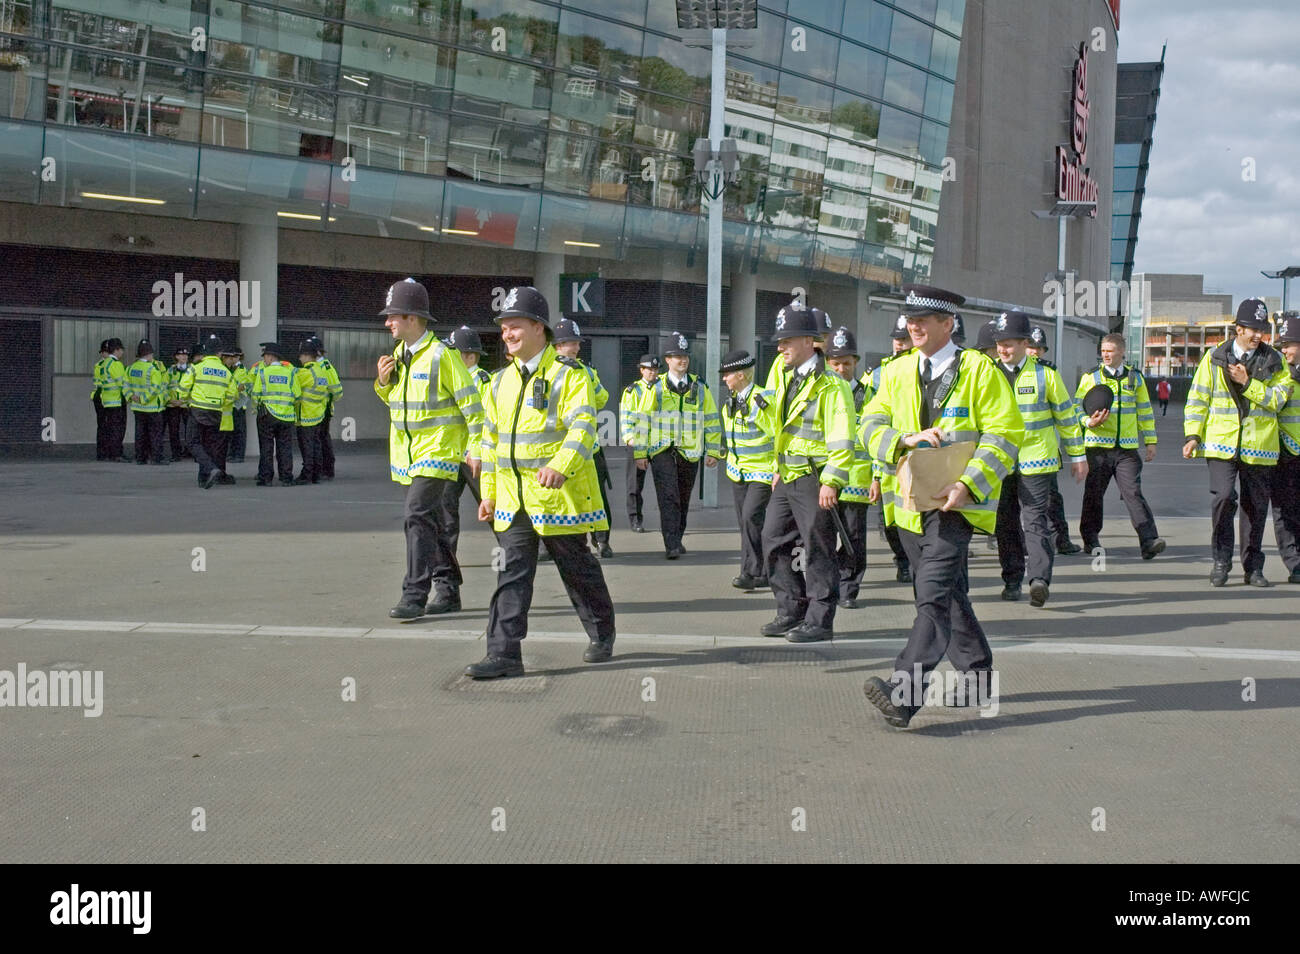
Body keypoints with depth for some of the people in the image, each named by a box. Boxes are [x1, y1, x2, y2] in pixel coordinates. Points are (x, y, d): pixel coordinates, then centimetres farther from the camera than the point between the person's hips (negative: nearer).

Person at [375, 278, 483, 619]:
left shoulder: (442, 354, -13)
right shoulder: (398, 354, 11)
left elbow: (471, 403, -12)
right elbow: (391, 398, 25)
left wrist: (476, 449, -15)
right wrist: (383, 382, 3)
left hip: (437, 451, -8)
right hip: (406, 453, 9)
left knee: (418, 517, -17)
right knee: (430, 522, 13)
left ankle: (414, 595, -15)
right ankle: (448, 591, 22)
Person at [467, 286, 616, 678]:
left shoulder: (570, 375, -7)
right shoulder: (502, 381, 13)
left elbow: (583, 426, -20)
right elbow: (491, 437, 19)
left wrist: (560, 466, -36)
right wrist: (488, 492, 18)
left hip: (560, 495, -5)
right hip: (513, 497, 5)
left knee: (577, 568, 8)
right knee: (513, 572, -1)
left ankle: (602, 634, 28)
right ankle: (504, 654, -2)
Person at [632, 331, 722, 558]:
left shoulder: (700, 388, 8)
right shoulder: (655, 389, 1)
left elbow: (711, 420, 12)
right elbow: (642, 420, 3)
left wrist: (713, 451, 8)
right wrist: (640, 453, -1)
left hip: (690, 452, 3)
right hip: (662, 450, -3)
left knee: (683, 499, 10)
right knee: (668, 497, -14)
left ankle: (676, 541, 25)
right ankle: (672, 546, -16)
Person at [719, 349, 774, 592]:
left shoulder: (762, 401, -17)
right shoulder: (732, 402, 9)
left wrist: (778, 471, -18)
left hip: (763, 472, -9)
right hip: (739, 471, 9)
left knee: (751, 516, -19)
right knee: (745, 522, 8)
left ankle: (752, 572, -12)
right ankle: (763, 574, 17)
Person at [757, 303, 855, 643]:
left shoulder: (830, 385, -13)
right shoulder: (788, 379, 15)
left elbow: (841, 440, -17)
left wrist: (831, 481, -22)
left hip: (815, 478, -9)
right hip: (788, 478, 9)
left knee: (817, 549, -1)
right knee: (775, 541, 12)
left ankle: (820, 621, 8)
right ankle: (791, 612, 22)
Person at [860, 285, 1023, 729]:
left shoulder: (979, 369, -4)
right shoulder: (896, 372, 11)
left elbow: (1005, 434, -8)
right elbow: (871, 426, 6)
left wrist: (968, 484, -19)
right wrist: (906, 438, -15)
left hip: (955, 503, -6)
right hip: (909, 502, 6)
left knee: (933, 594, -17)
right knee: (947, 595, 16)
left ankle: (905, 691, -25)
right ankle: (977, 676, 32)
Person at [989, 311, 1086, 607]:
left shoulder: (1045, 374, 0)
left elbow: (1066, 416, 8)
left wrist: (1077, 456, 10)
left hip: (1036, 461, -3)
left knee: (1035, 520, -12)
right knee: (1006, 522, 8)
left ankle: (1039, 579, -17)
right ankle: (1012, 580, 18)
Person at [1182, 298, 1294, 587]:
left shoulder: (1275, 361, 7)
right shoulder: (1214, 358, 6)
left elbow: (1278, 399, -4)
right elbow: (1197, 399, 6)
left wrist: (1248, 383, -14)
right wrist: (1192, 434, -3)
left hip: (1259, 445, 1)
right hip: (1221, 443, -1)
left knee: (1256, 506, 6)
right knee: (1223, 497, -15)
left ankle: (1253, 567, 18)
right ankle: (1221, 561, 0)